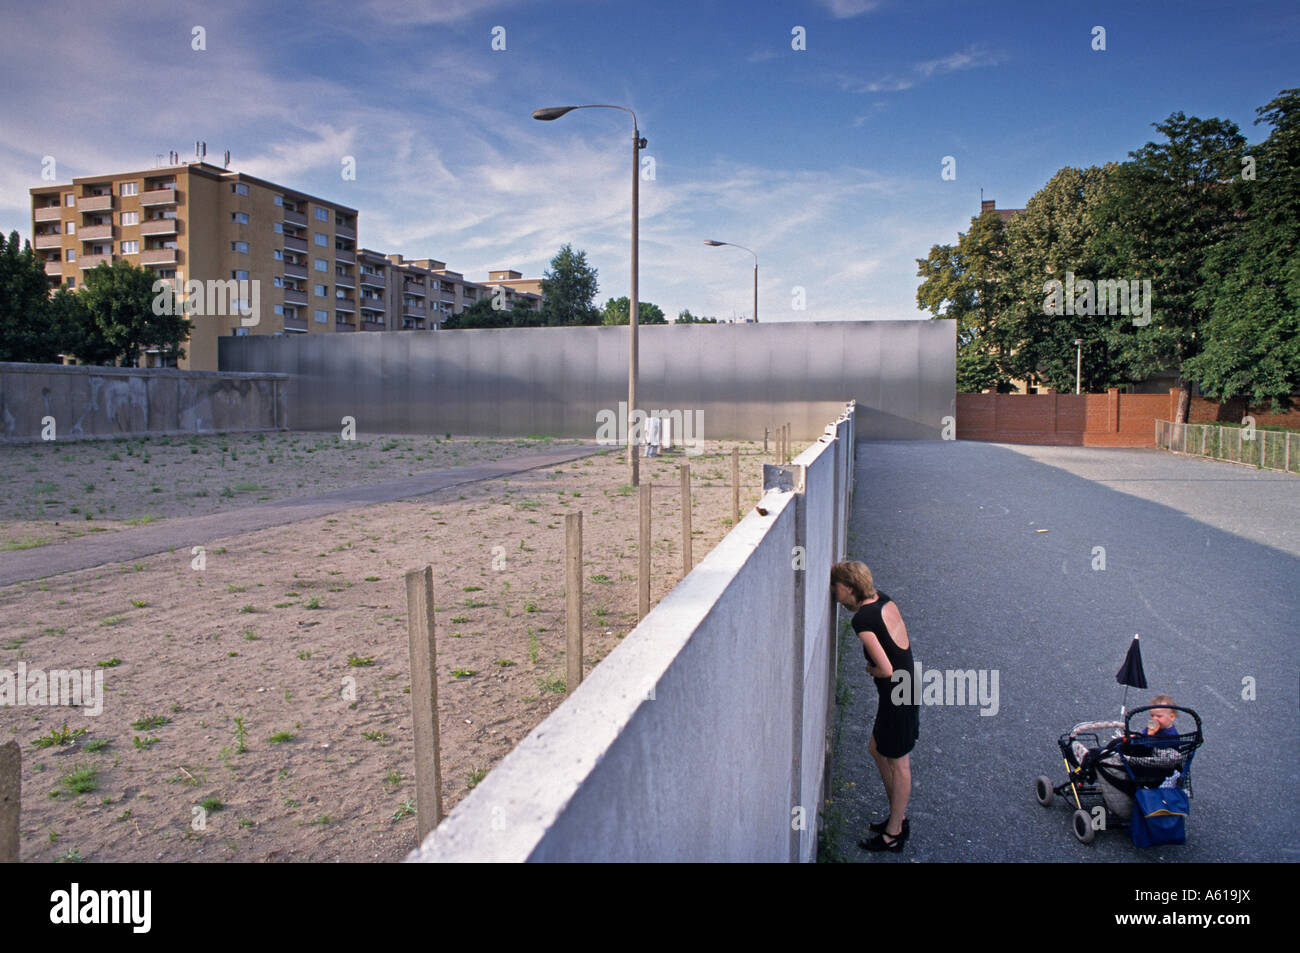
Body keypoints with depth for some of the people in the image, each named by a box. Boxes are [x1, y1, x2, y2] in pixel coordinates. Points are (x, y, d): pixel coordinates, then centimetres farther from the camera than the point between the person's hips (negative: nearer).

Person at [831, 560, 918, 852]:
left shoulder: (862, 619, -24)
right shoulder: (882, 598, 1)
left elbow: (886, 669, -27)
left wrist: (870, 669, -6)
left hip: (897, 696, -9)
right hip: (907, 688, 9)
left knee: (898, 764, 7)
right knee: (877, 749, 22)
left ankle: (894, 833, 24)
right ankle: (898, 817, 36)